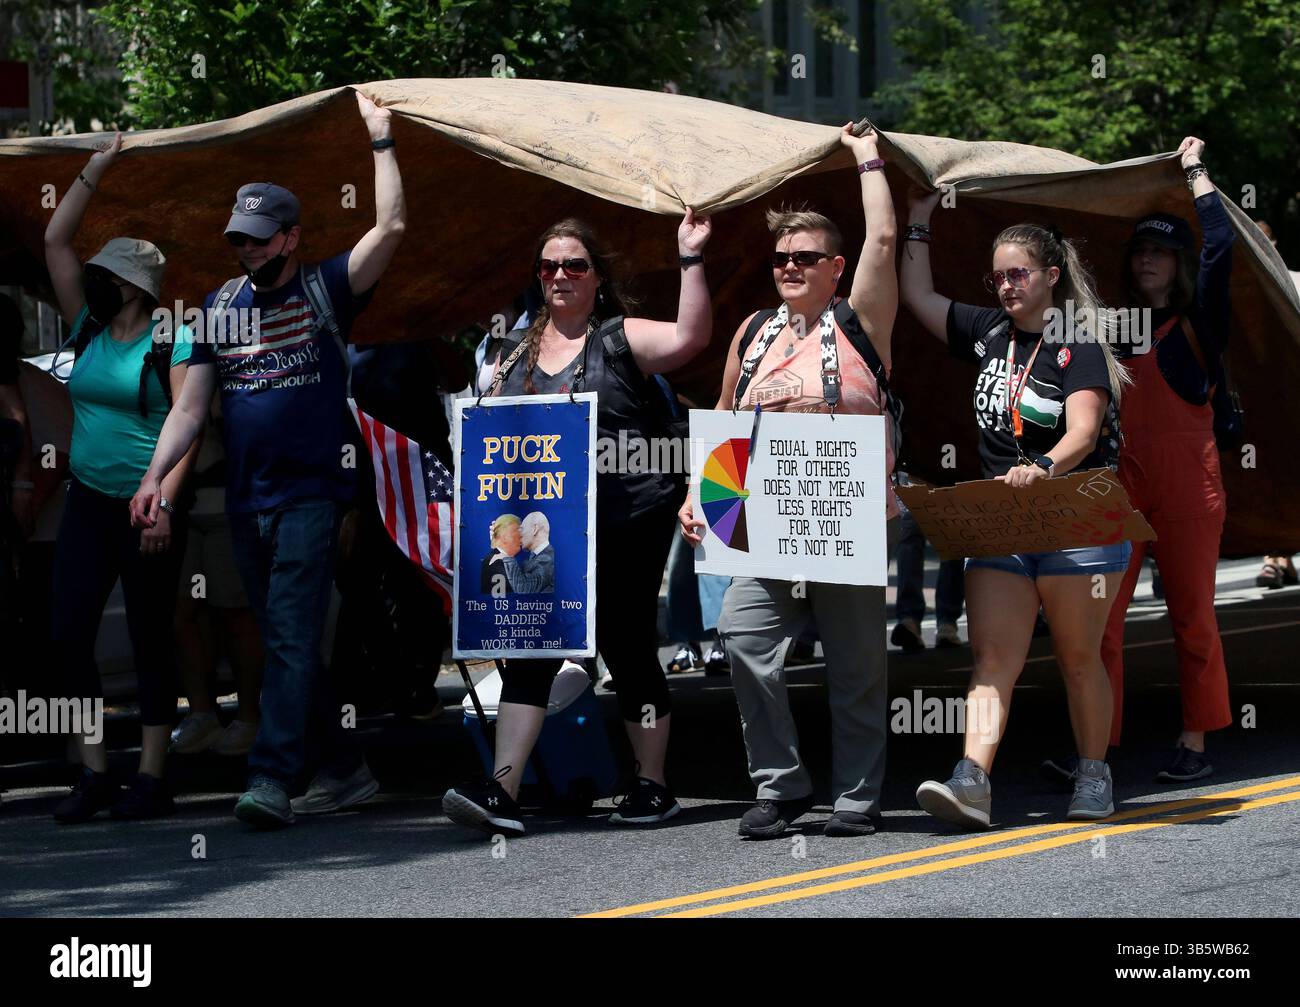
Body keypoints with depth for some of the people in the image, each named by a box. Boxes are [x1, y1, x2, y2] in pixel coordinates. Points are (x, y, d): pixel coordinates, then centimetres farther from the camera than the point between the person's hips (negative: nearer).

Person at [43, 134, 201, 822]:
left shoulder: (170, 345, -5)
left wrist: (163, 502, -21)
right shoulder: (89, 332, 11)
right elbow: (55, 241, 11)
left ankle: (151, 777, 4)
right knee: (69, 634, -2)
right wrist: (95, 171, 8)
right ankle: (94, 773, 3)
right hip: (88, 504, 6)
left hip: (146, 507, -6)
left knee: (150, 641, 0)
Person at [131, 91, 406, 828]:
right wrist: (155, 477, -1)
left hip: (312, 495, -6)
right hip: (246, 501, 6)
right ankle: (343, 769, 18)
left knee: (292, 639, -13)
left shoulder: (326, 291, -1)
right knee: (286, 644, 9)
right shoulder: (221, 306, 11)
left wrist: (381, 141, -12)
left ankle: (273, 778, -19)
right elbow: (192, 407, 10)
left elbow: (391, 227, -14)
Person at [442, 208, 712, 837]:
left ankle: (652, 787, 16)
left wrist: (691, 260, -23)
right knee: (529, 650, -4)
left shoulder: (620, 338, -1)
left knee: (628, 648, 3)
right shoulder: (515, 355, 14)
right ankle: (502, 792, -9)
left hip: (627, 522, -4)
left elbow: (690, 338, -19)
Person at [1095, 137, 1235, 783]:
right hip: (1120, 480, 4)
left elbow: (1220, 246, -11)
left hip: (1186, 479, -4)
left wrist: (1195, 172, -2)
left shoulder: (1197, 323, 1)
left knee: (1191, 614, 2)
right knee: (1098, 615, -5)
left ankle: (1195, 744, 10)